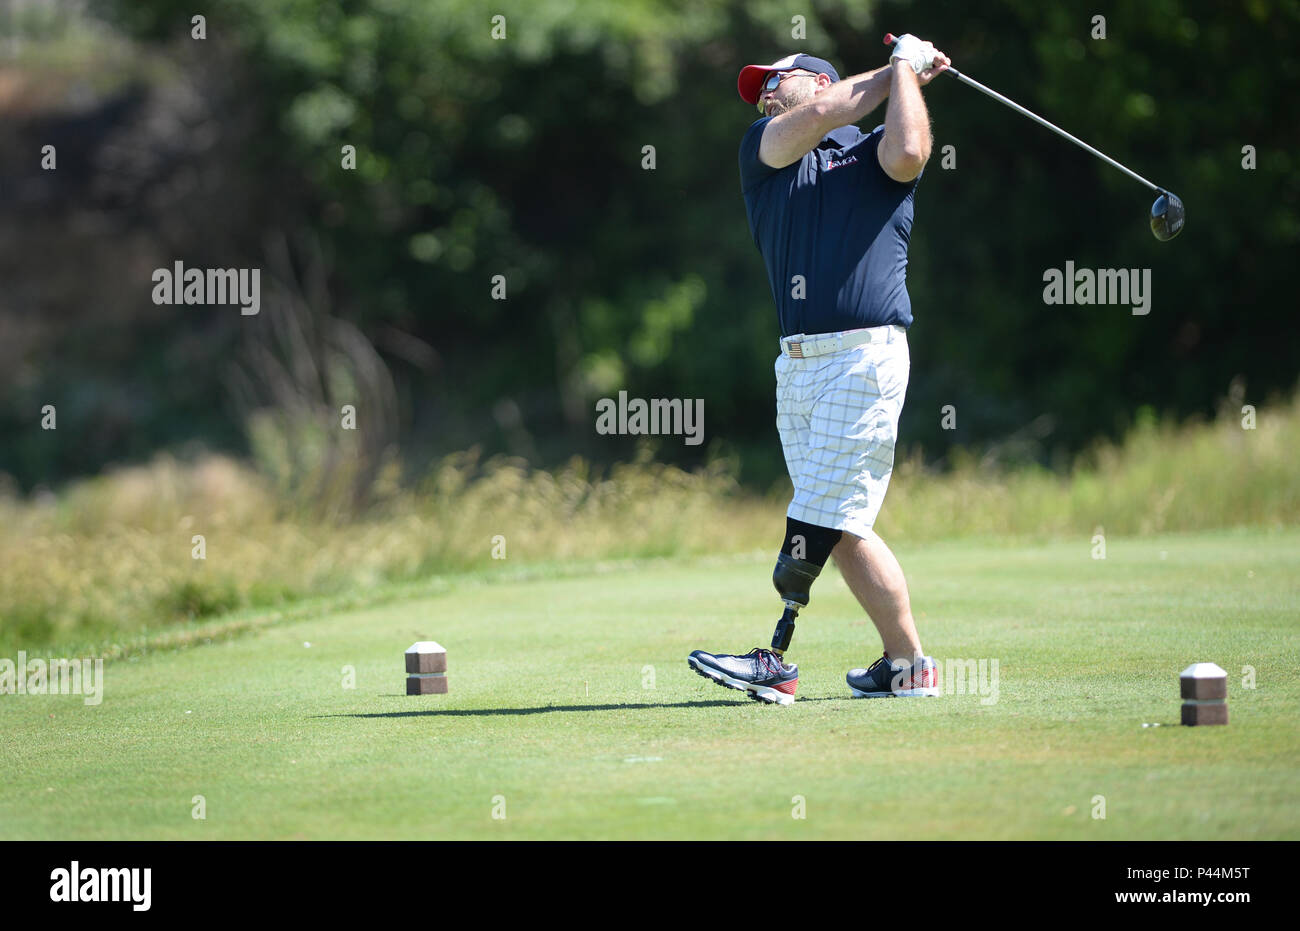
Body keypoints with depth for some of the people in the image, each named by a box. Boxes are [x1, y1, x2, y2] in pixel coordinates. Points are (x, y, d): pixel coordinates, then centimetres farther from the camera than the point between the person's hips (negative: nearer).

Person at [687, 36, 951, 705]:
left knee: (827, 520, -10)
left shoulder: (873, 149, 7)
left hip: (865, 354, -5)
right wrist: (893, 73, 6)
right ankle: (904, 664, 8)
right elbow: (815, 119, -2)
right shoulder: (761, 150, 16)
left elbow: (908, 154, -16)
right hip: (797, 363, 5)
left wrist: (906, 71, -3)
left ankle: (780, 661, -10)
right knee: (838, 530, 3)